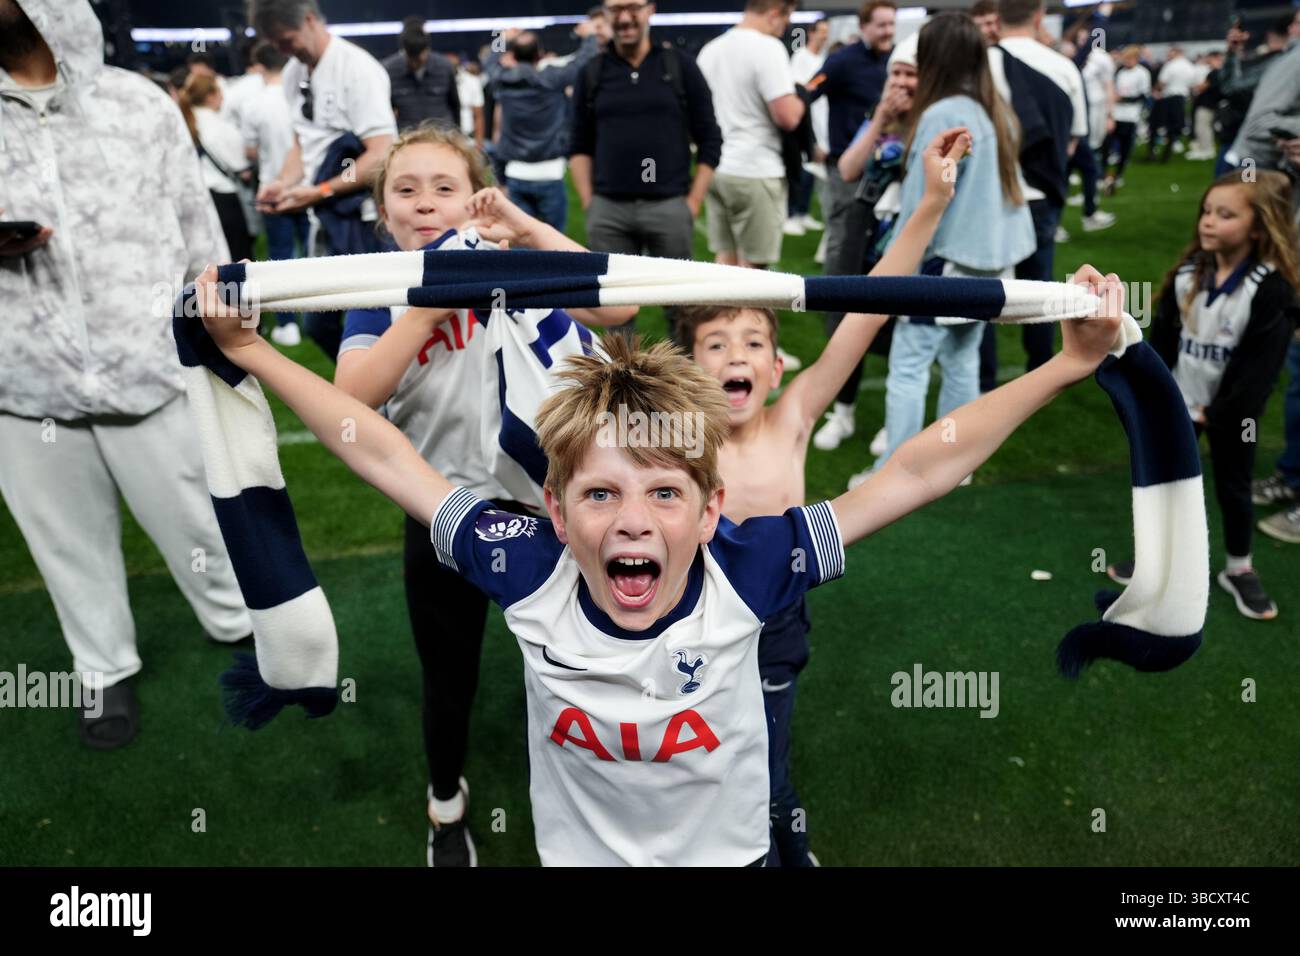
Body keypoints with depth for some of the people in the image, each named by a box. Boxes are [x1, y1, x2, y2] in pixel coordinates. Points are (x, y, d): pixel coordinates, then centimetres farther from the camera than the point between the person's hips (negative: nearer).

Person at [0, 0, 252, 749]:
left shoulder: (138, 102, 2)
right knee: (72, 542, 15)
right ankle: (106, 670, 38)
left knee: (201, 517, 12)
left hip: (152, 375, -1)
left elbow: (200, 231, 5)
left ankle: (240, 621, 39)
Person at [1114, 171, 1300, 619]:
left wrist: (1218, 412, -18)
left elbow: (1260, 365, -19)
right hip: (1178, 402, 4)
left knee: (1233, 488, 12)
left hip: (1231, 413, -4)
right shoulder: (1188, 273, -4)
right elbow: (1163, 335, 1)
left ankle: (1239, 570, 30)